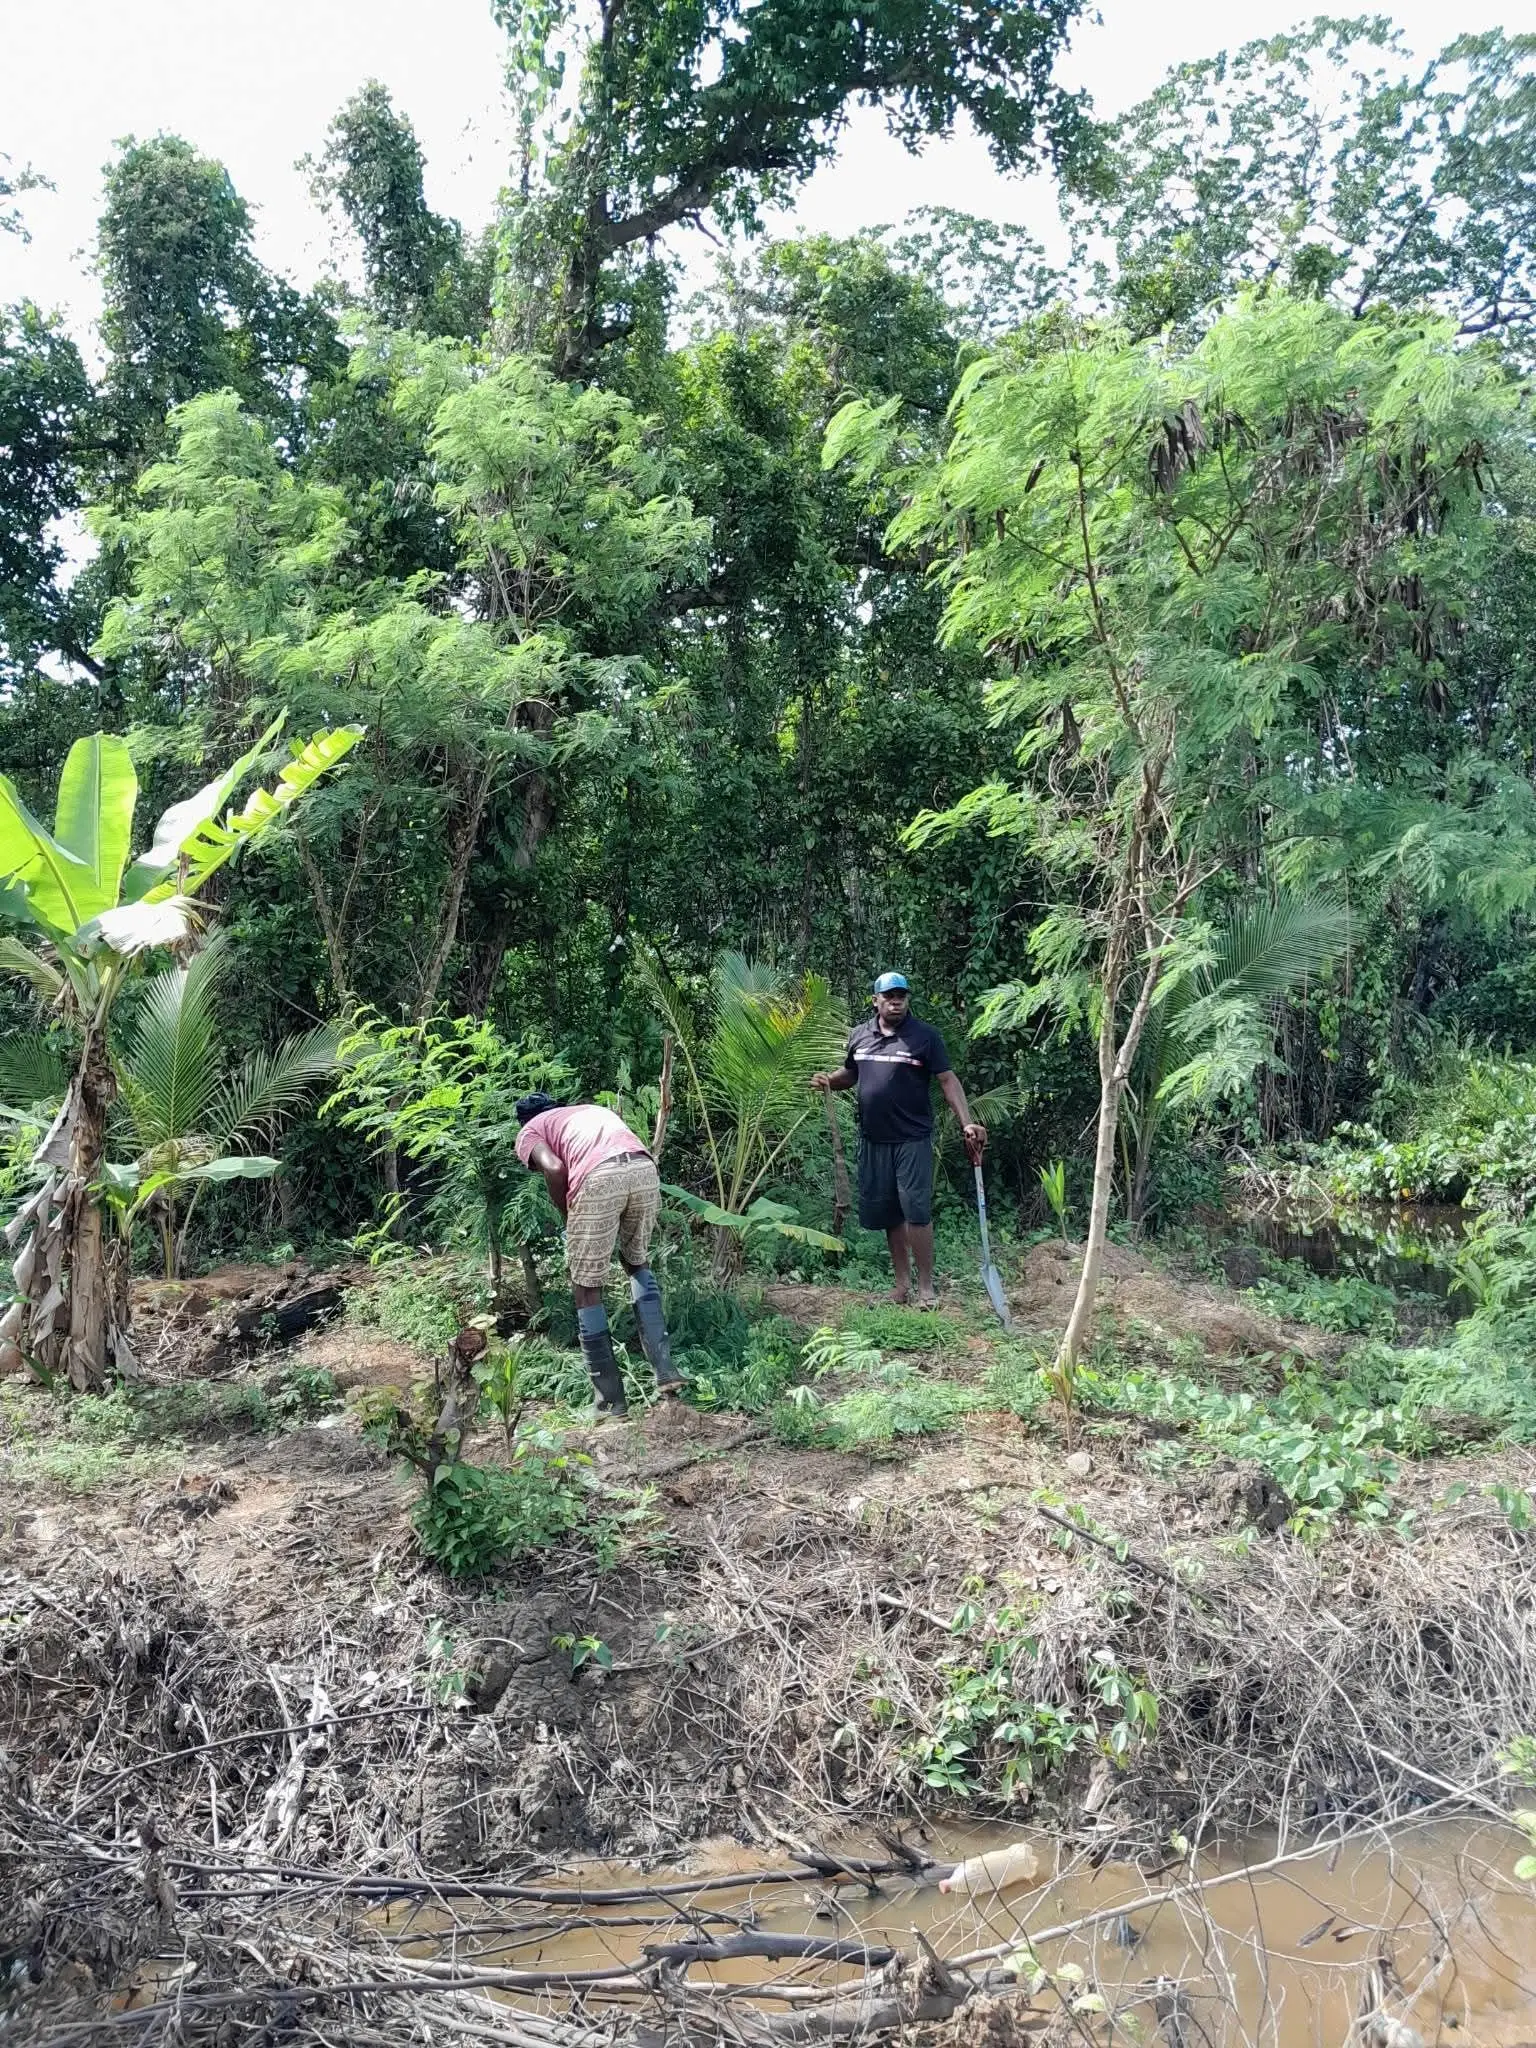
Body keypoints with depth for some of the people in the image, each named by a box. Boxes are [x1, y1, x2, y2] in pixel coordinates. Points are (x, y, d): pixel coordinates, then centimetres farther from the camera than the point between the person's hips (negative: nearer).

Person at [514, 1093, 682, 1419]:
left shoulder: (529, 1132, 25)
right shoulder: (591, 1109, 41)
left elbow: (555, 1169, 2)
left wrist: (567, 1218, 17)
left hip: (599, 1178, -5)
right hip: (645, 1169, 5)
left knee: (586, 1291, 12)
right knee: (637, 1262, 30)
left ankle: (611, 1401, 18)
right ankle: (664, 1368, 20)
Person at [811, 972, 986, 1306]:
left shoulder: (925, 1036, -5)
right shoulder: (859, 1035, 8)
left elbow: (948, 1081, -7)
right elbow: (850, 1074, 21)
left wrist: (967, 1123, -17)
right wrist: (829, 1080, -1)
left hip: (912, 1139, -4)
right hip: (873, 1140, 4)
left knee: (917, 1211, -7)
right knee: (887, 1212, 10)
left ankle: (926, 1287, 2)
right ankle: (902, 1282, 20)